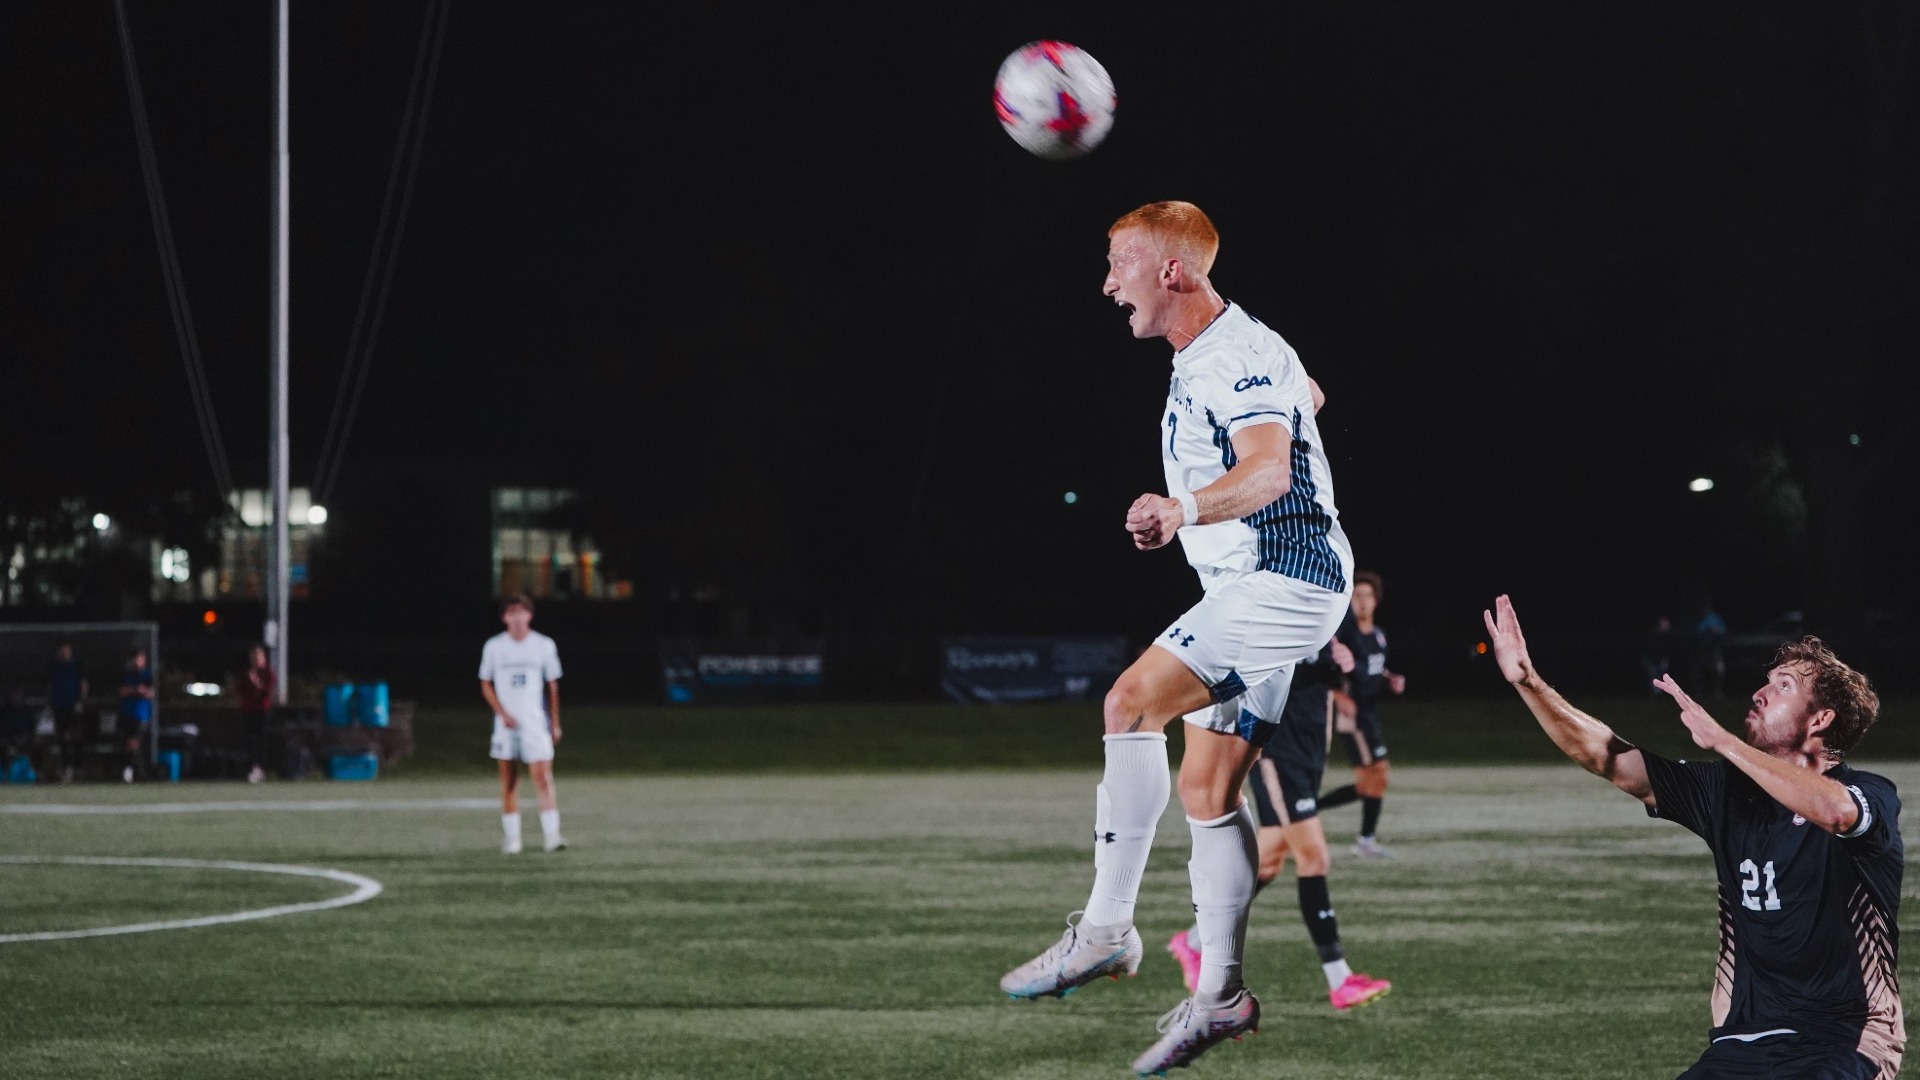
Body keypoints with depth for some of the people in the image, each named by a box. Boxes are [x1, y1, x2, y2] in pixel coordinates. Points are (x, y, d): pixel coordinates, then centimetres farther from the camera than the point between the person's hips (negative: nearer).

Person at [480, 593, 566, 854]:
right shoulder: (494, 646, 3)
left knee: (543, 777, -12)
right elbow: (486, 685, 8)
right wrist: (502, 713, -6)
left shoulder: (544, 645, 3)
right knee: (508, 781, 4)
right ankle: (511, 837, 9)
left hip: (536, 722, -1)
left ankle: (552, 834, -17)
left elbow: (552, 686, 9)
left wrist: (554, 723, 8)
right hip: (506, 723, 1)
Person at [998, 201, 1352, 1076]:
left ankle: (1105, 929, -22)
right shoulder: (1199, 360, 16)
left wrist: (1184, 509, -52)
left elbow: (1269, 469, -33)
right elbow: (1306, 395, 36)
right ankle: (1220, 994, 11)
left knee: (1132, 703, -23)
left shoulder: (1240, 356, -16)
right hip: (1242, 589, 11)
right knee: (1206, 789, 8)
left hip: (1284, 580, -11)